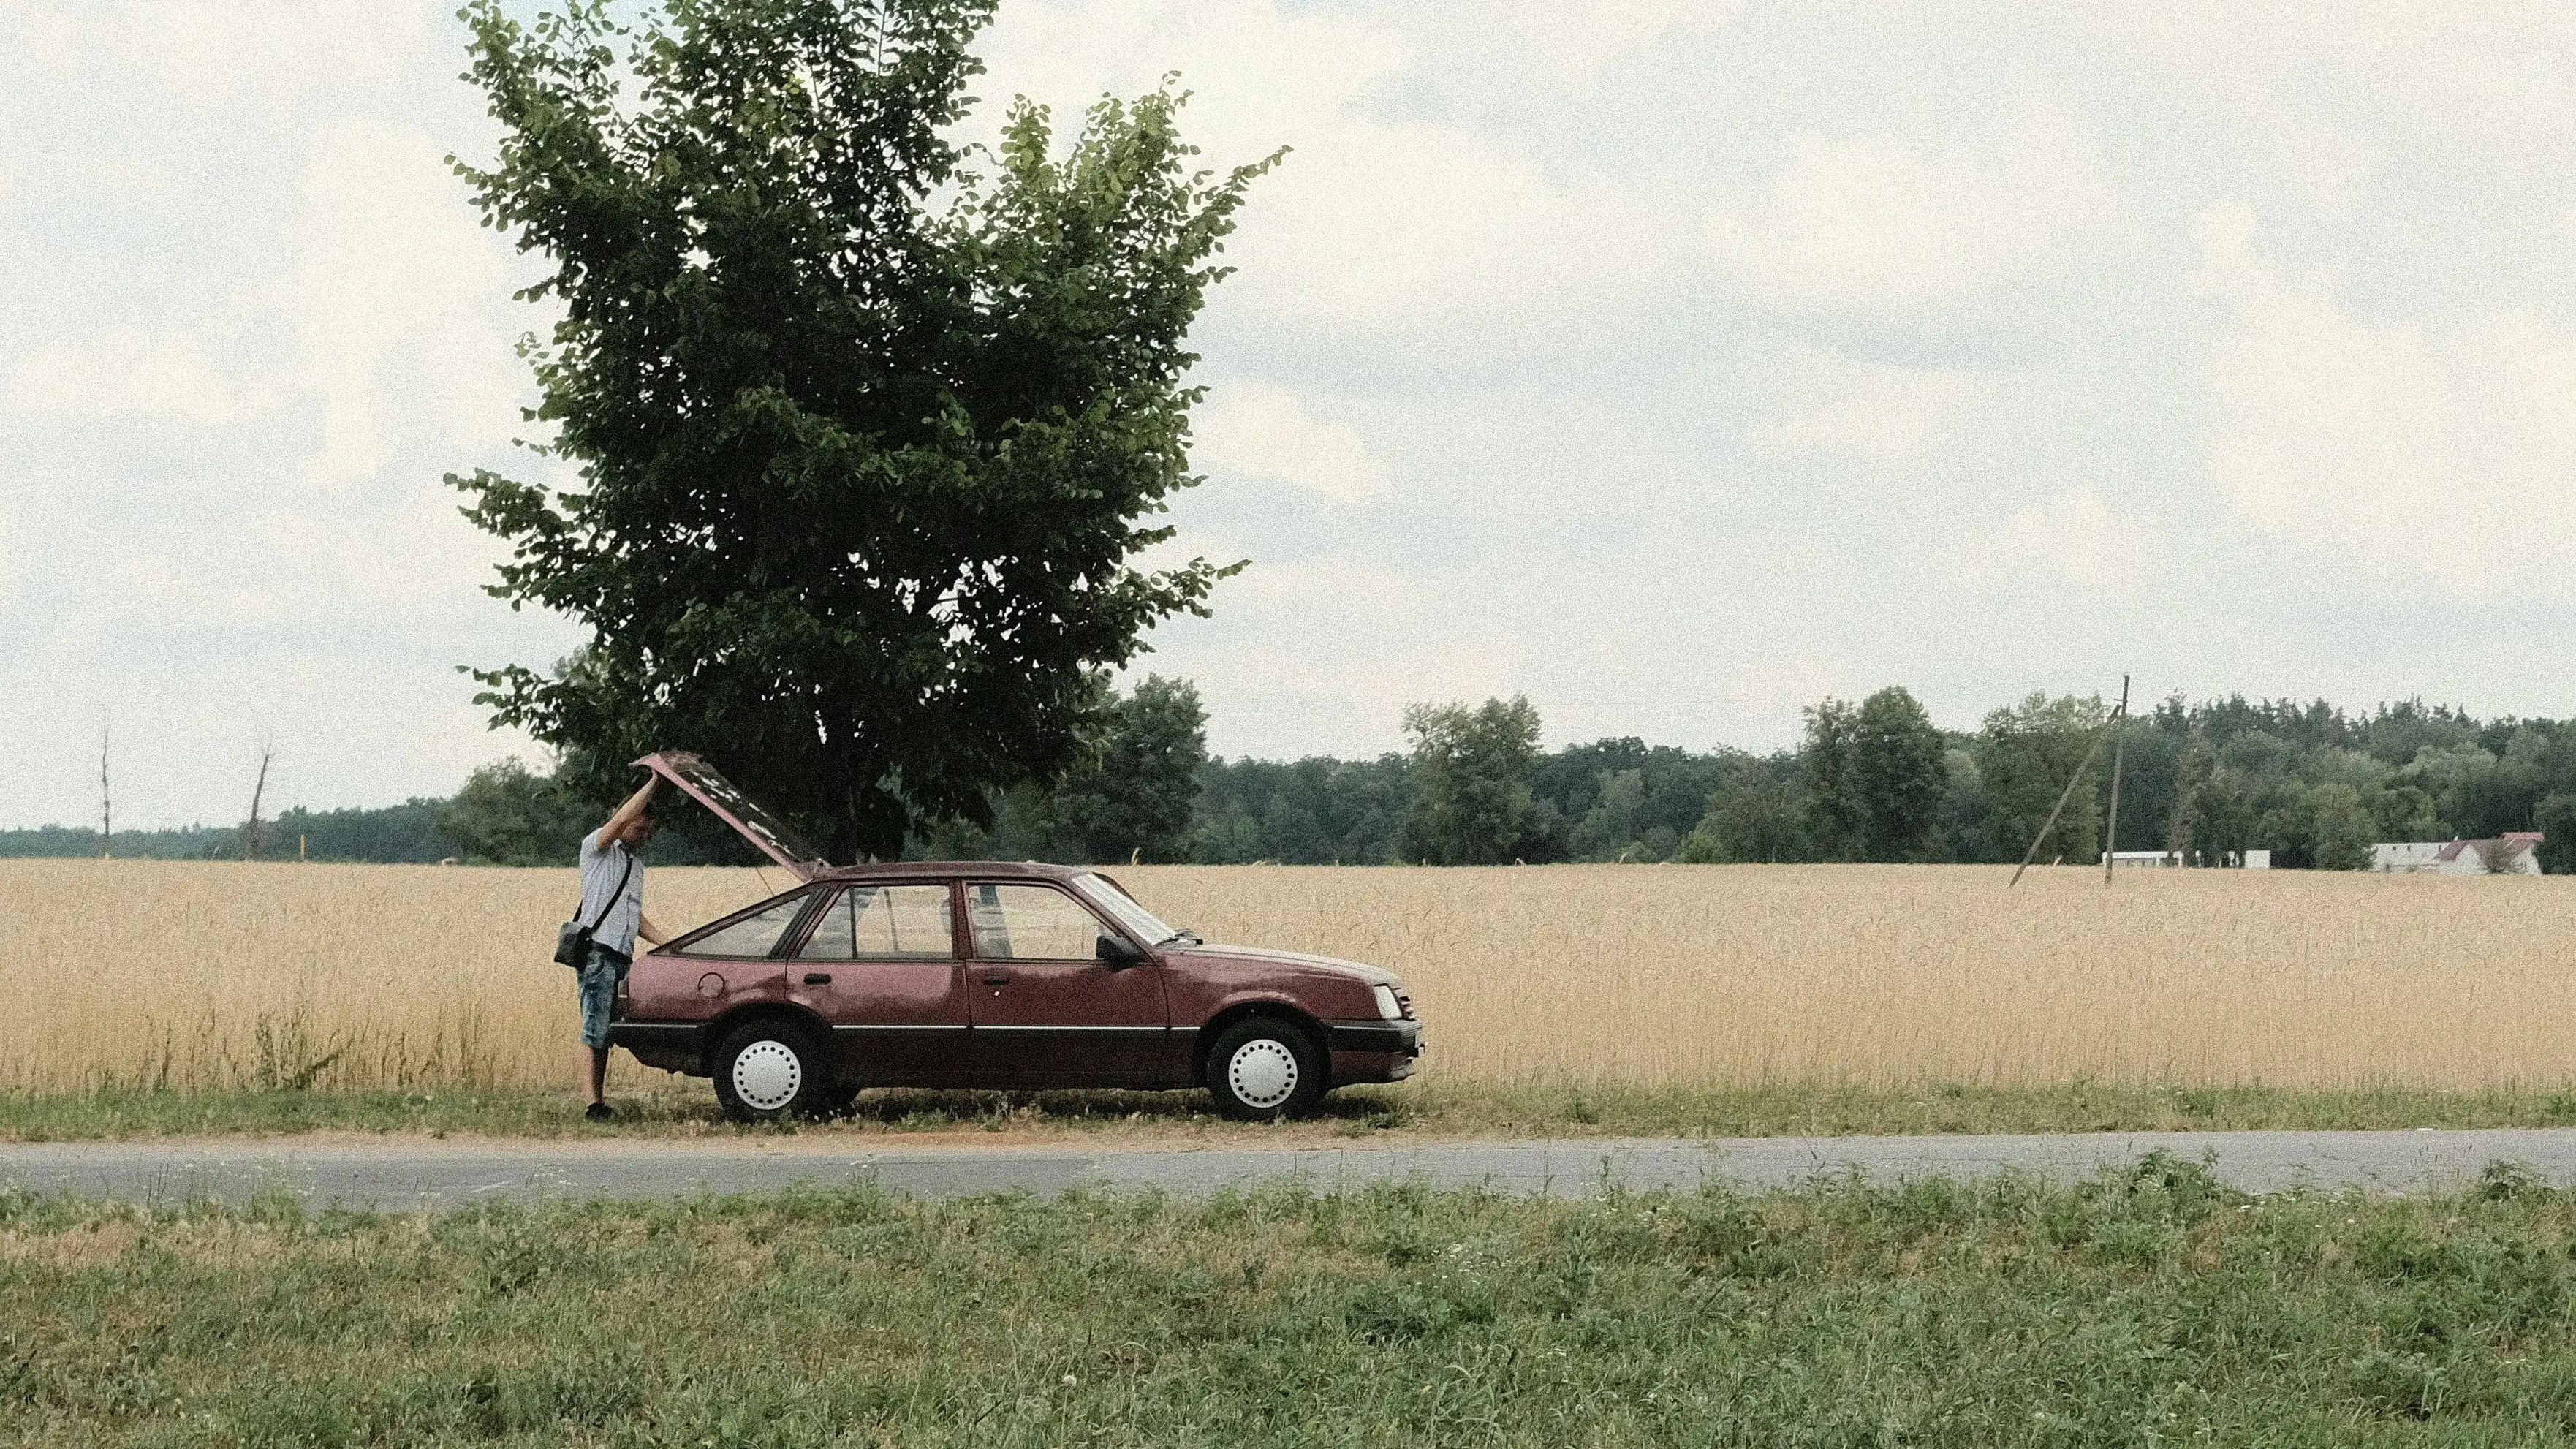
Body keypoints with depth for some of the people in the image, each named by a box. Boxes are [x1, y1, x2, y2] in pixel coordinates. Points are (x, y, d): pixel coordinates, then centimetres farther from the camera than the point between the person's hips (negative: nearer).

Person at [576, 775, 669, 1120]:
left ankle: (600, 1102, 4)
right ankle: (595, 1102, -16)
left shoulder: (636, 865, 27)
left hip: (623, 957, 7)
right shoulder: (597, 847, 4)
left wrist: (667, 943, 20)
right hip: (598, 951, -7)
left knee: (606, 1033, 4)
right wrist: (653, 784, -13)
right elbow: (620, 821, -15)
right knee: (596, 1031, -12)